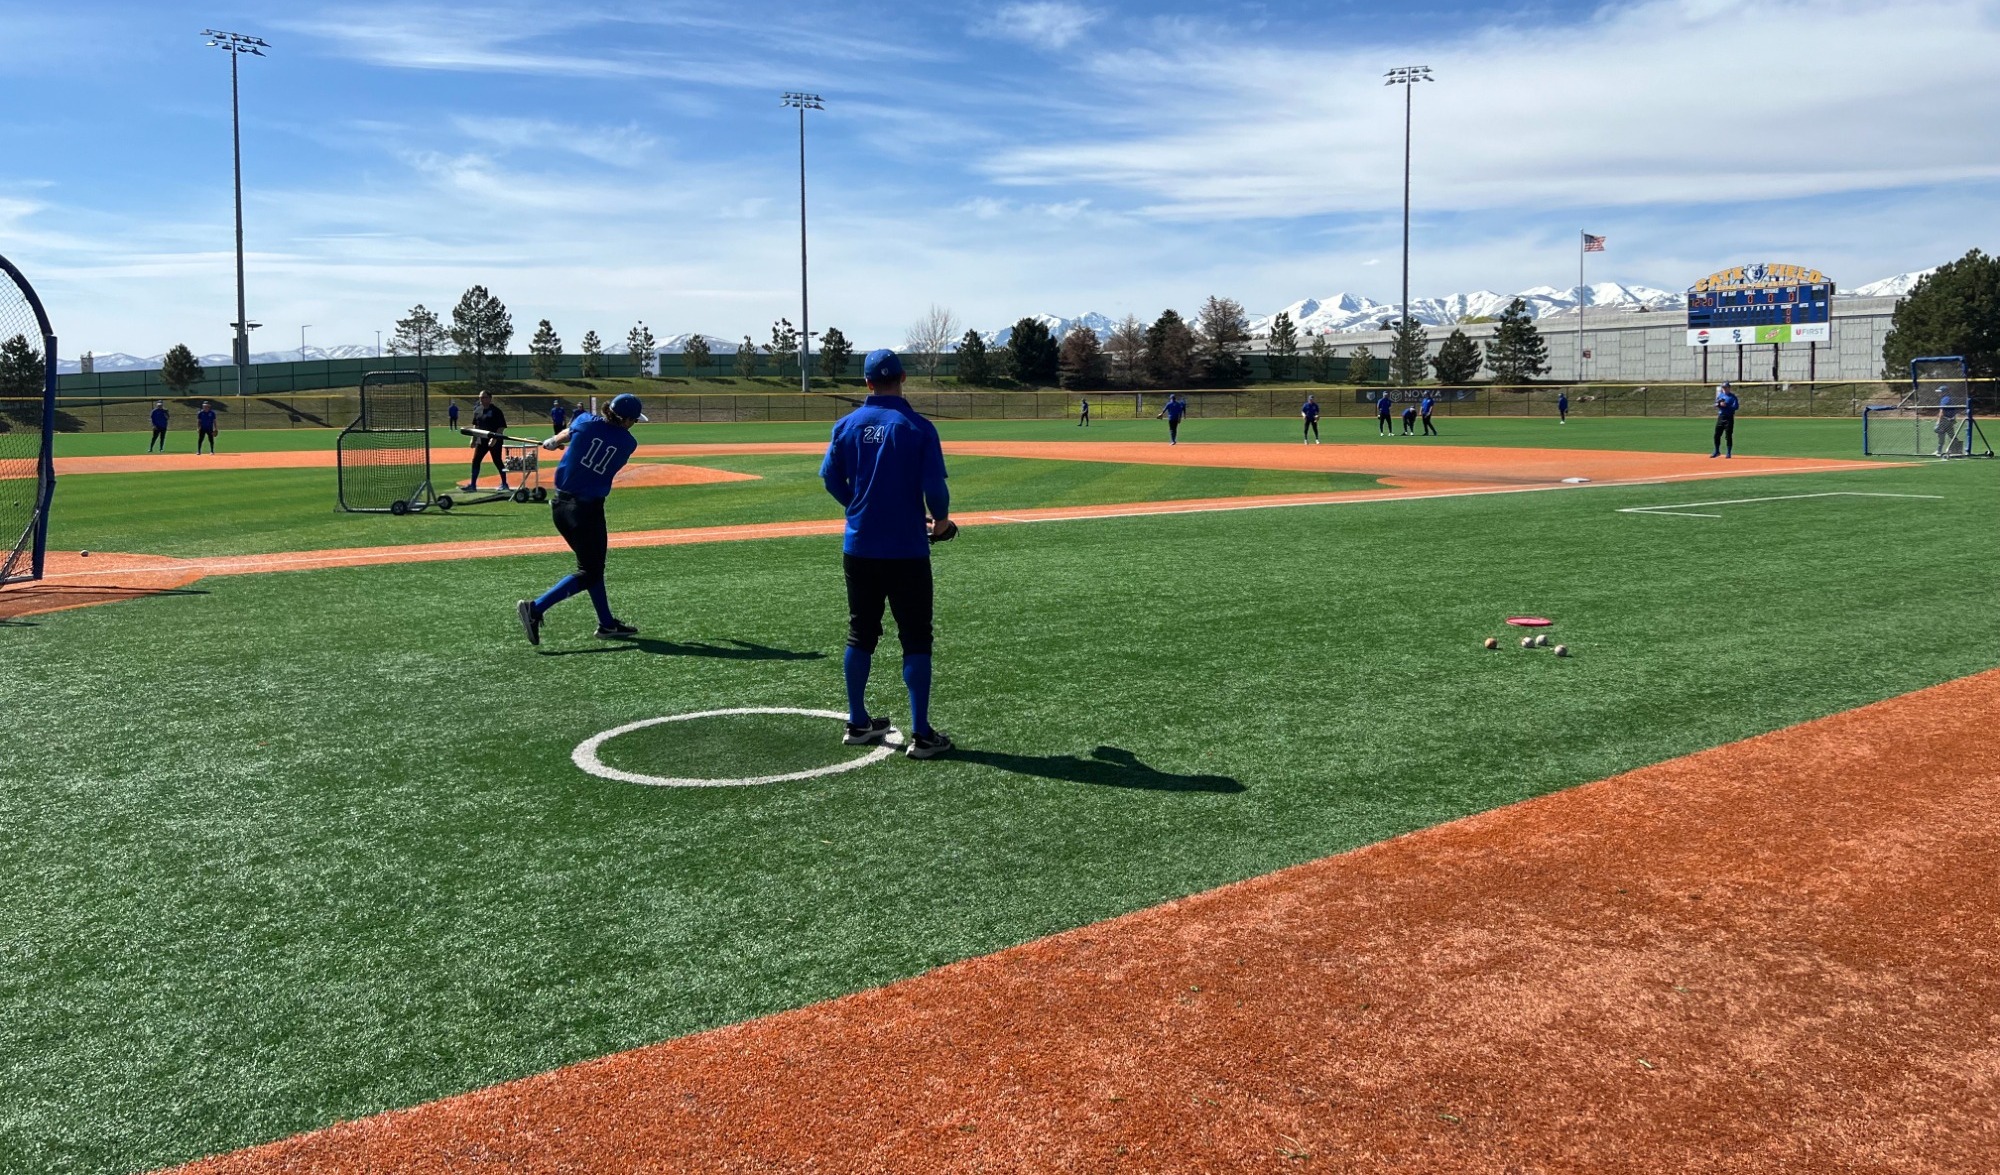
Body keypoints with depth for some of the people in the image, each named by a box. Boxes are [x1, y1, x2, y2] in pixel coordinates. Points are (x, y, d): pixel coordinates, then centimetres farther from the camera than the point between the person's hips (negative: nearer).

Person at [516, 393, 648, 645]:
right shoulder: (628, 442, -6)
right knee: (588, 573, 3)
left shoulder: (586, 422, -2)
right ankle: (536, 608, -10)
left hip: (560, 505, 6)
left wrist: (553, 442, 42)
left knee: (593, 564, 17)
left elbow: (563, 436, 18)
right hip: (588, 508, -6)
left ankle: (607, 624, 26)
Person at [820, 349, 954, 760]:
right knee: (915, 639, 3)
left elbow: (830, 476, 3)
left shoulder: (847, 425, 0)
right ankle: (921, 734, 3)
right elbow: (934, 486, -15)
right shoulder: (918, 427, -11)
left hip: (859, 548, 4)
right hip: (906, 551, -4)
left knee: (860, 634, 16)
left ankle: (858, 724, 24)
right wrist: (940, 520, 4)